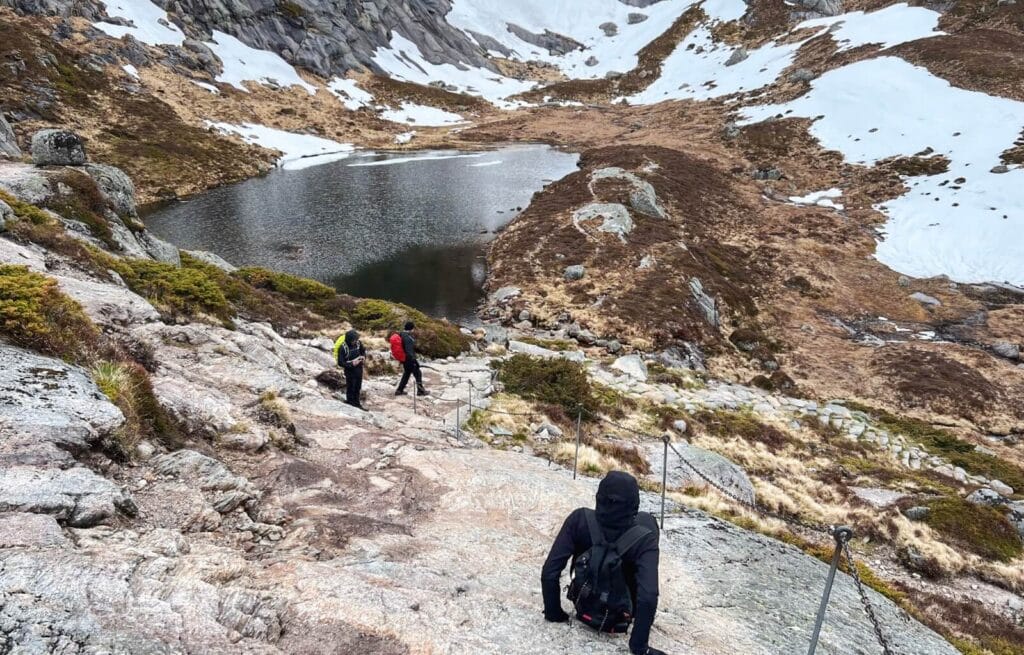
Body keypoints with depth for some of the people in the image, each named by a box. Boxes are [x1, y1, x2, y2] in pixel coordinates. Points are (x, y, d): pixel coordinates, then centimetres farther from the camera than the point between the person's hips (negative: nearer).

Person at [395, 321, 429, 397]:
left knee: (406, 374, 22)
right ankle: (420, 390, 14)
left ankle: (399, 390, 25)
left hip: (404, 359, 10)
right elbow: (409, 351, -30)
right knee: (418, 374, 4)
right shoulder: (408, 338, -26)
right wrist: (414, 360, -26)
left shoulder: (402, 335, 6)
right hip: (409, 360, -10)